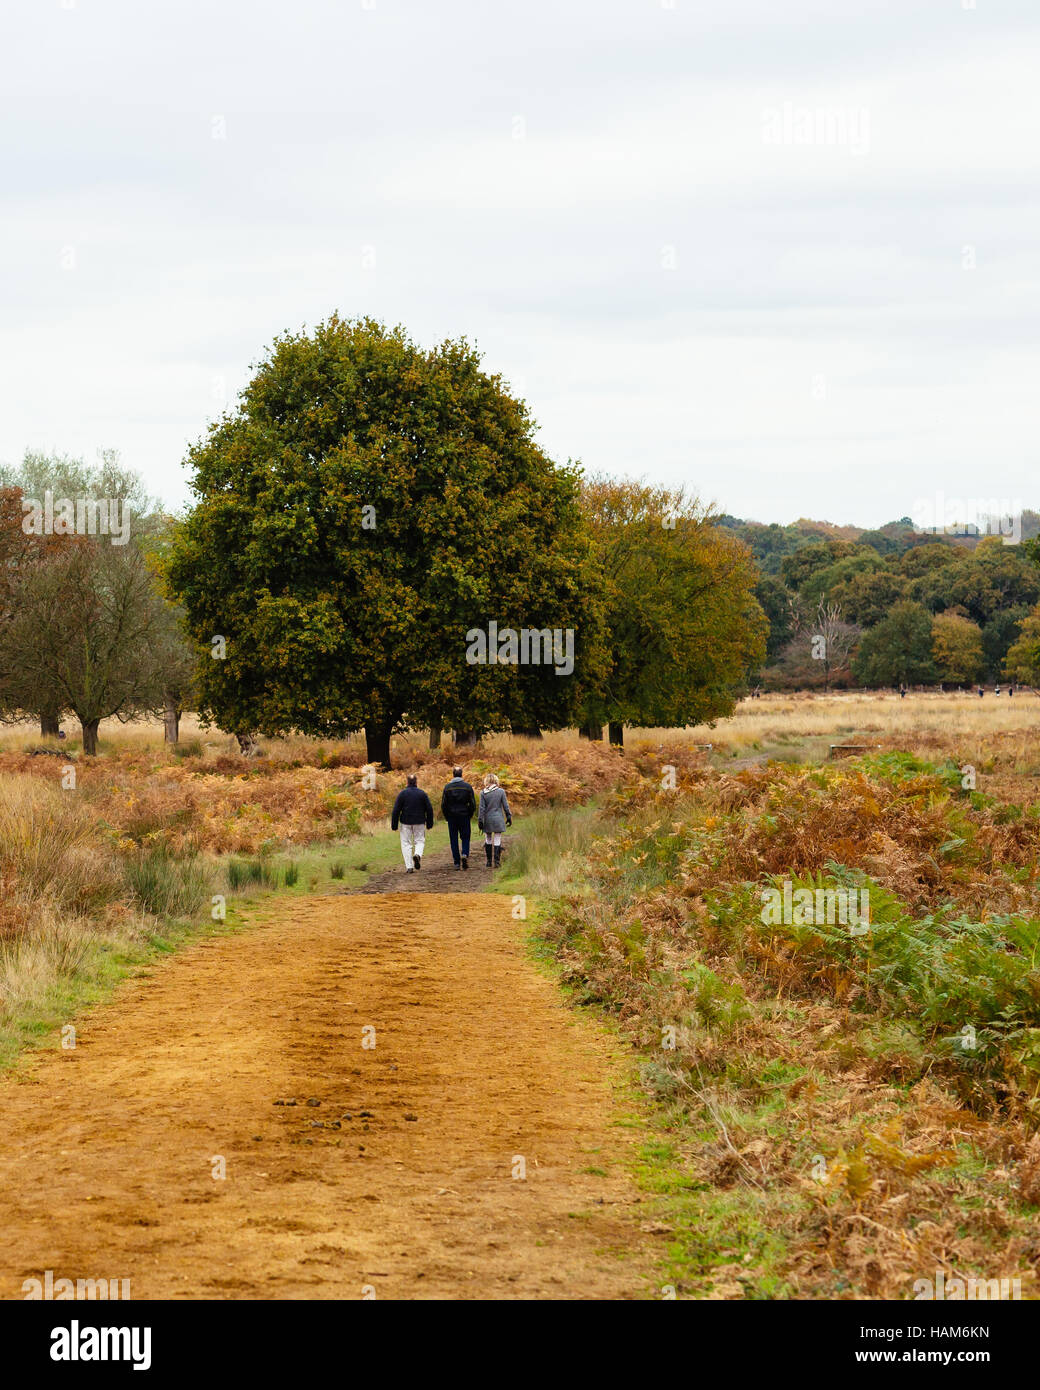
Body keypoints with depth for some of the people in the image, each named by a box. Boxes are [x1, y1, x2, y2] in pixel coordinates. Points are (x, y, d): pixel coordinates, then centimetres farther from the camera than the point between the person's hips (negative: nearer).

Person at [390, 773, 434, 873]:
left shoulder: (402, 794, -4)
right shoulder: (422, 793, -1)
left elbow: (396, 810, -6)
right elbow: (429, 809, 1)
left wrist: (394, 825, 1)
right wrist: (429, 823, 10)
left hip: (406, 823, -1)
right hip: (419, 823, 1)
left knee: (406, 843, 6)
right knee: (420, 841, 13)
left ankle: (409, 867, -1)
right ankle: (417, 854, -19)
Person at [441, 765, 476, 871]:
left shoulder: (447, 787, -1)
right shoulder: (467, 786, -2)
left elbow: (443, 804, -1)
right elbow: (473, 804, -2)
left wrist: (446, 817, 10)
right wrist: (470, 815, 11)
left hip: (452, 817, 0)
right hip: (464, 816, 0)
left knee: (454, 840, 7)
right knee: (465, 838, 9)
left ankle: (457, 863, 5)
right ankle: (465, 854, -16)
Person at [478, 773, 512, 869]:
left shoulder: (483, 793, -6)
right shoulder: (501, 791, -6)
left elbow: (481, 808, -6)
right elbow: (505, 806, -2)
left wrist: (480, 820, -1)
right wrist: (509, 817, 9)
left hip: (487, 819, 1)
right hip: (498, 819, -1)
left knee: (488, 840, 14)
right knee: (497, 841, 2)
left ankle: (489, 861, 16)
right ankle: (497, 862, -3)